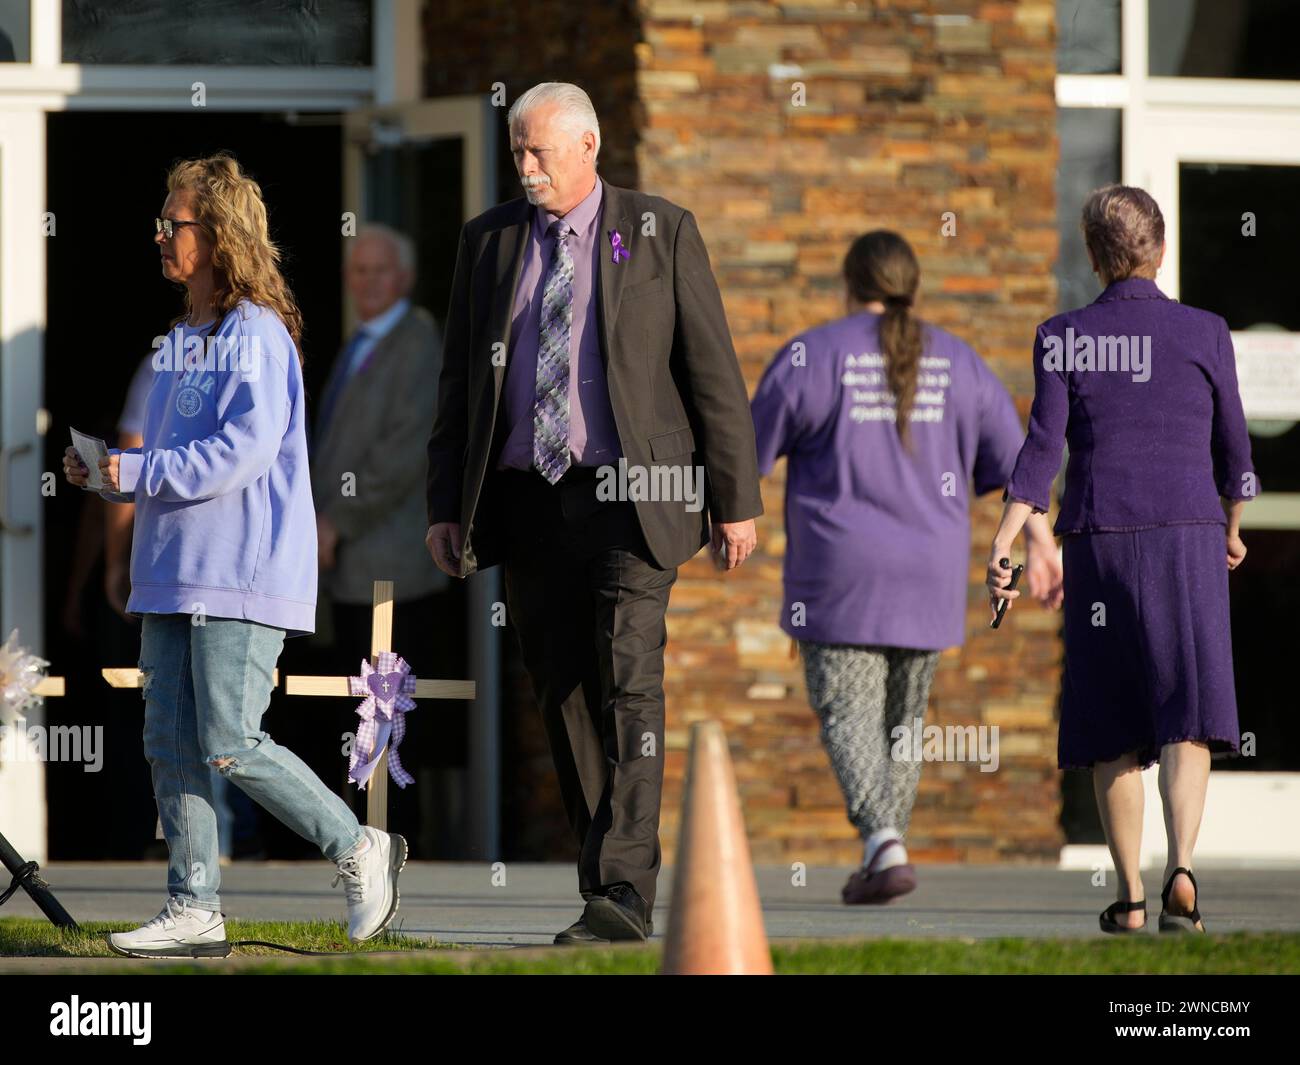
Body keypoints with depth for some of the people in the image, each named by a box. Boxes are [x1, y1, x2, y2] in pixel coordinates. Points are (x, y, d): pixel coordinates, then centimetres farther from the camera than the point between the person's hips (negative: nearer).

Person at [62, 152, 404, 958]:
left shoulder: (257, 335, -11)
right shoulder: (183, 341, 18)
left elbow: (245, 448, -21)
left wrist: (139, 471, -19)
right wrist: (104, 474, 7)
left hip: (243, 577, -9)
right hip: (175, 573, 9)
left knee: (230, 745, -11)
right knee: (171, 743, 3)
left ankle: (361, 853, 3)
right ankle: (196, 912, 5)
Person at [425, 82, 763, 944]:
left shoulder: (661, 232, 2)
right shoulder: (490, 241, 12)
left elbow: (713, 369, 1)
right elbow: (460, 380, 15)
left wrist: (737, 500, -2)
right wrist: (445, 506, 8)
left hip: (630, 494, -4)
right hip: (526, 501, 4)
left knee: (628, 683, -15)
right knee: (564, 697, 4)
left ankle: (624, 895, -20)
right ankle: (607, 897, 11)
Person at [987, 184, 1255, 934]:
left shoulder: (1063, 338, 1)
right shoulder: (1204, 334, 2)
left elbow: (1043, 449, -9)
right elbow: (1234, 452, 10)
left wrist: (1003, 544, -13)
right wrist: (1232, 530, 27)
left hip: (1099, 543, 1)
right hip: (1187, 540, -1)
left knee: (1114, 729, 12)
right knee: (1186, 720, -6)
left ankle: (1129, 894, 13)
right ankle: (1181, 867, -27)